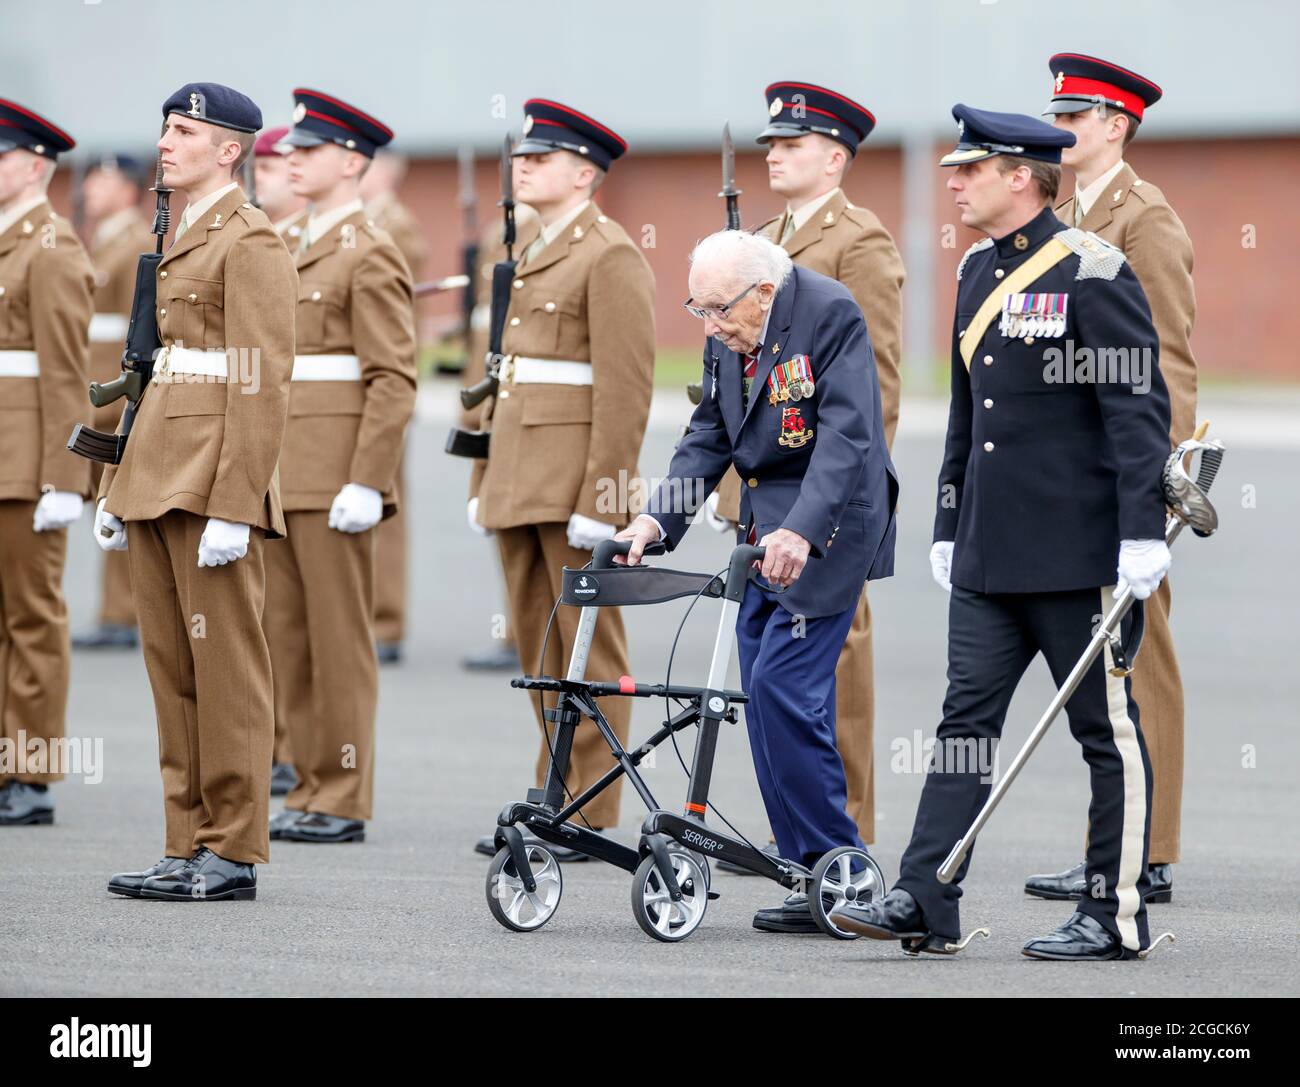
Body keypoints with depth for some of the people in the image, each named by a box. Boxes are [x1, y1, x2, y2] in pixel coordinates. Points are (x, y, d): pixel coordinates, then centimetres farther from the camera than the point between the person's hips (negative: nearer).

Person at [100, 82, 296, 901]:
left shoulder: (251, 241, -8)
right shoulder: (183, 238, 20)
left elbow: (264, 383, -14)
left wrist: (232, 508, -20)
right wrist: (119, 487, 18)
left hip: (213, 483, -9)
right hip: (159, 481, 9)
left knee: (226, 666, -5)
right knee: (171, 666, 8)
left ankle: (233, 855, -2)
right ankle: (190, 846, 12)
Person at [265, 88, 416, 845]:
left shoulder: (370, 255, -9)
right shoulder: (308, 251, 18)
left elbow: (394, 380, -15)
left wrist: (364, 483, -20)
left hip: (335, 476, -9)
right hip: (287, 473, 9)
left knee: (340, 638, -5)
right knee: (289, 636, 8)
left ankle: (344, 802, -1)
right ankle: (315, 790, 13)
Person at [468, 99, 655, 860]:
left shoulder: (612, 258, -10)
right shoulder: (529, 254, 18)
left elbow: (627, 390, -16)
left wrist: (600, 500, -20)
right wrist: (485, 480, 19)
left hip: (575, 479, -9)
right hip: (521, 478, 9)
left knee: (588, 649, -4)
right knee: (539, 647, 10)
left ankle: (591, 817, -1)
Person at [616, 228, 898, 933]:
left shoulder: (831, 314, -16)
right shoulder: (725, 338, 7)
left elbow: (846, 435, -24)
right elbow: (709, 437, 12)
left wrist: (801, 531, -35)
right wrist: (658, 519, -2)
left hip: (827, 522, -9)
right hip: (765, 529, 9)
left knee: (783, 684, -16)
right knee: (769, 698, 6)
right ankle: (817, 875, 10)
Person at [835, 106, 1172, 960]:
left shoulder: (1092, 272, -11)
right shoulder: (978, 272, 13)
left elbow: (1140, 405, -14)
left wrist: (1143, 533, -20)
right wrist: (948, 527, 20)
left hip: (1079, 555, -8)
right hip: (990, 557, 8)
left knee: (1107, 728, 1)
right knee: (967, 720, 4)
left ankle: (1118, 915, 7)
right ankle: (926, 904, 2)